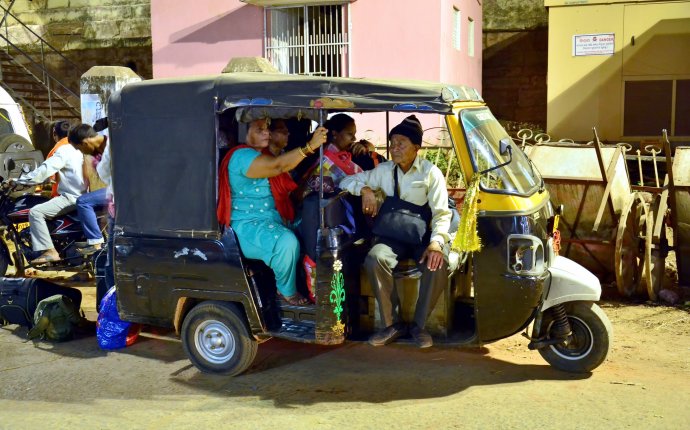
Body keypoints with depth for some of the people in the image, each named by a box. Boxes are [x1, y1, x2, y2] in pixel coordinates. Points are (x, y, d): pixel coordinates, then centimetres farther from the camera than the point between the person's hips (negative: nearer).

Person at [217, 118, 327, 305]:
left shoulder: (265, 155, 15)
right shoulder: (242, 156, -16)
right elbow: (278, 166, -30)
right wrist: (310, 146, -36)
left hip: (272, 219, 10)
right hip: (248, 225, -10)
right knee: (287, 241, -32)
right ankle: (287, 290, -8)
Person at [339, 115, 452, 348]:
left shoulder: (431, 172, -1)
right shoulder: (384, 170, 8)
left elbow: (441, 213, -8)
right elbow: (347, 181, 13)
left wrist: (436, 242, -27)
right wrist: (366, 190, -10)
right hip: (393, 235, 2)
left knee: (438, 265, -34)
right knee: (375, 258, -31)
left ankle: (419, 324, -13)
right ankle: (392, 324, -18)